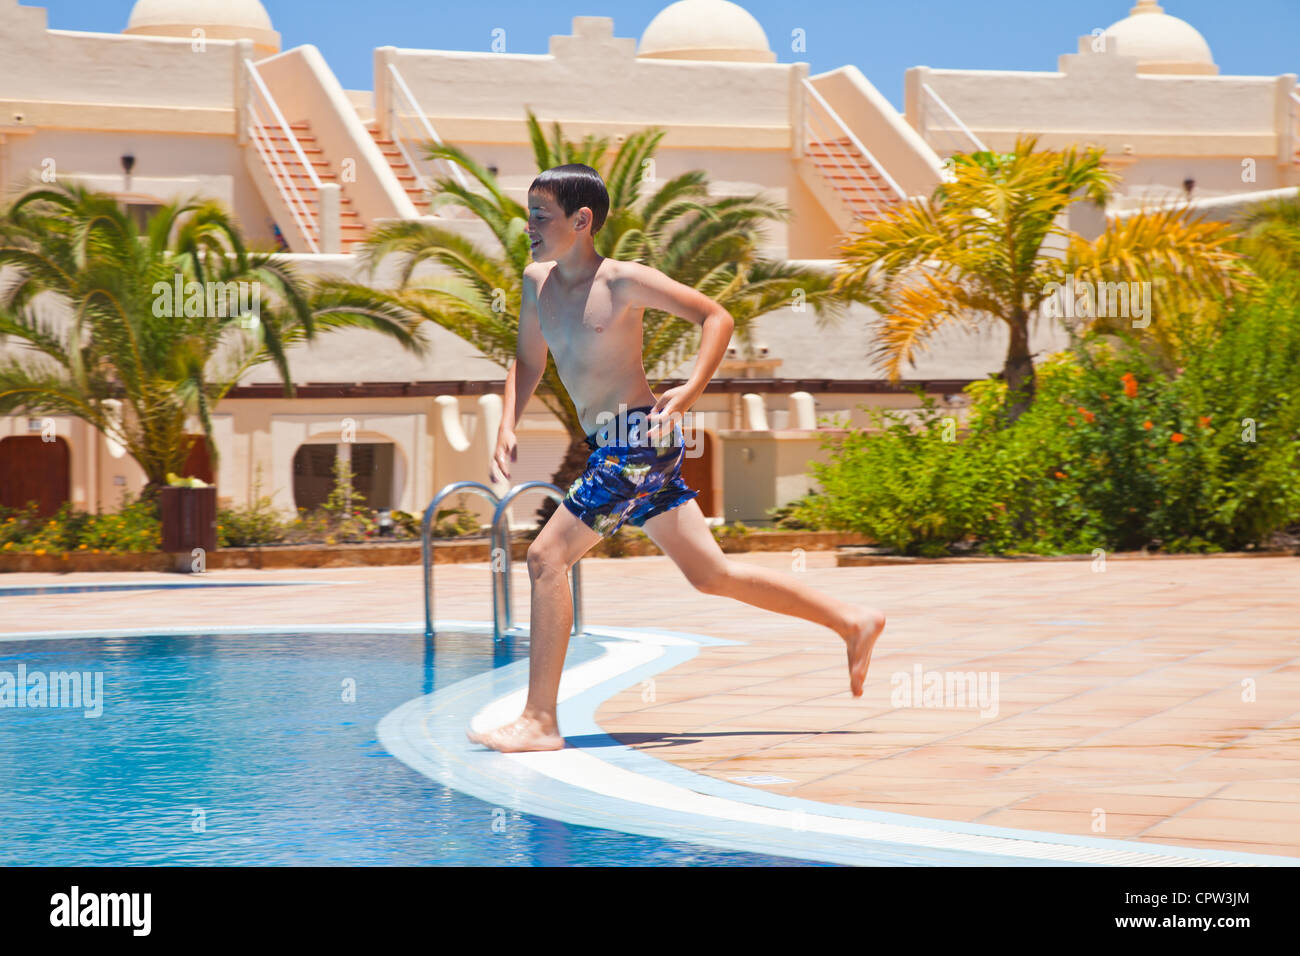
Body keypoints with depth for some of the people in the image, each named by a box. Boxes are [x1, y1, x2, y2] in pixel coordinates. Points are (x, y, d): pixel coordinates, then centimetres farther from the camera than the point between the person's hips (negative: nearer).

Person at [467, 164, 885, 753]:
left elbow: (717, 317, -5)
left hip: (640, 436, -9)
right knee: (711, 575, 13)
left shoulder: (623, 281, -9)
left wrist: (690, 391, -18)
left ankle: (539, 721, -11)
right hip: (616, 447, 9)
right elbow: (528, 363, 22)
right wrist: (507, 428, 7)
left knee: (546, 556, -14)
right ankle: (852, 622, 23)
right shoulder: (538, 281, 12)